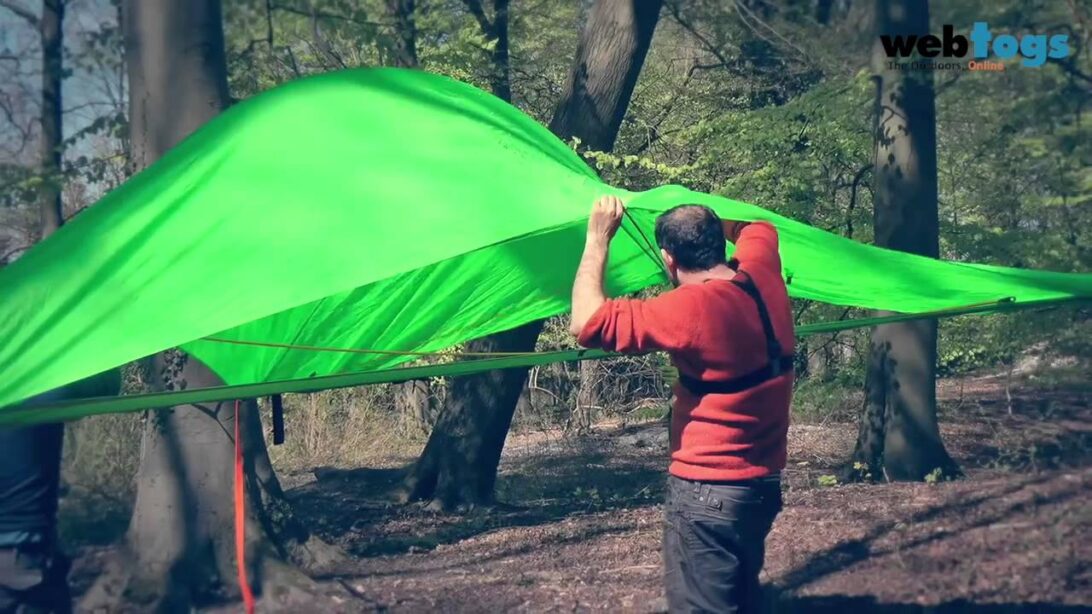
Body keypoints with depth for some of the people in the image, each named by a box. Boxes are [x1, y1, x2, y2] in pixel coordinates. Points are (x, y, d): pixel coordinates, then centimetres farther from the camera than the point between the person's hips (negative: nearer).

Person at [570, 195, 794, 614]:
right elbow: (758, 227, 25)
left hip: (708, 491, -8)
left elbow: (587, 322, -21)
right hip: (762, 484, 8)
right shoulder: (762, 276, 1)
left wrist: (598, 238, -13)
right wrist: (705, 220, 24)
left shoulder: (693, 306, -22)